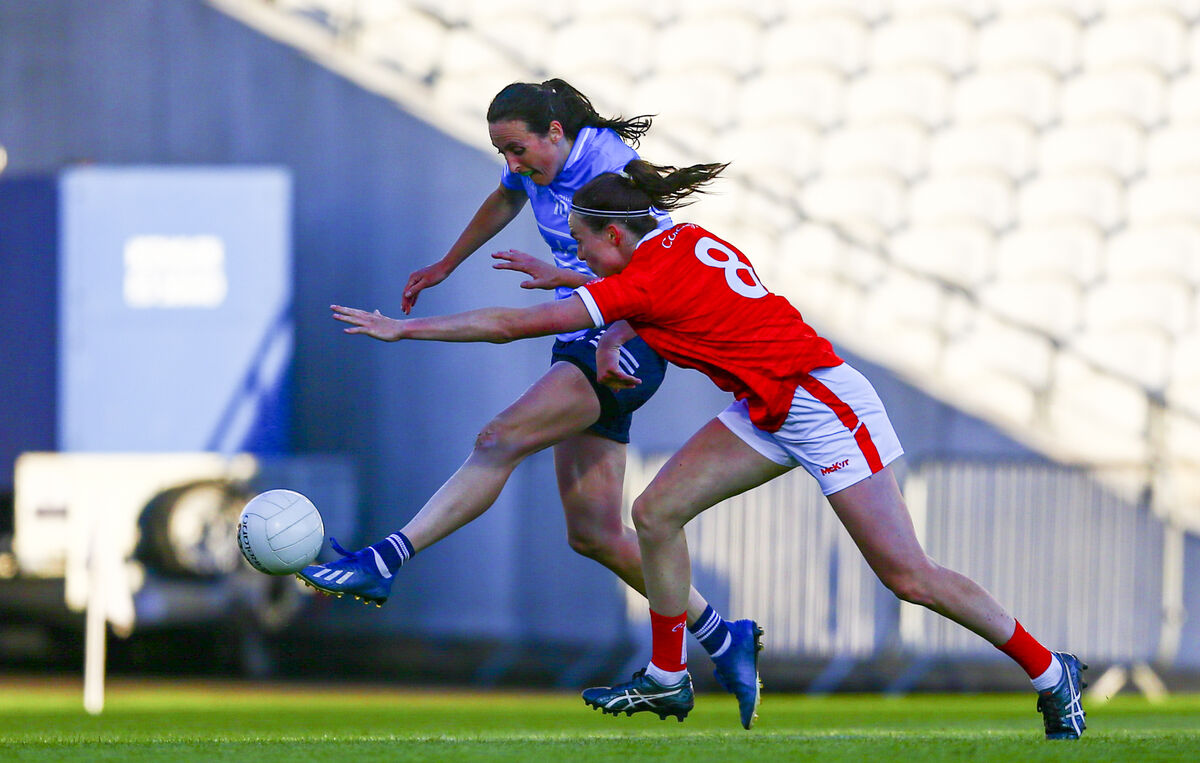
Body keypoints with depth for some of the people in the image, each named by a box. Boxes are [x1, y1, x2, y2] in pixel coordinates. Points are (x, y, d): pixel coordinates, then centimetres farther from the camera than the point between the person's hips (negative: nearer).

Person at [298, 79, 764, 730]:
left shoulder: (612, 167, -17)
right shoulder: (533, 164, 7)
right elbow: (503, 203, 31)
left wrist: (564, 277, -34)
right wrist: (445, 267, 39)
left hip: (630, 342, -9)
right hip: (584, 344, 9)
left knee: (501, 440, -25)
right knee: (593, 533, 3)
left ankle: (383, 562, -32)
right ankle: (722, 639, 12)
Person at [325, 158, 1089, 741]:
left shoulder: (649, 279, -21)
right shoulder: (685, 243, 4)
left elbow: (513, 325, -17)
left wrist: (405, 329, -12)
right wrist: (610, 341, 9)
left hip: (824, 406, -9)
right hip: (769, 411, 9)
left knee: (907, 574, -8)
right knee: (656, 511, 2)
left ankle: (1049, 673, 3)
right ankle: (668, 677, 13)